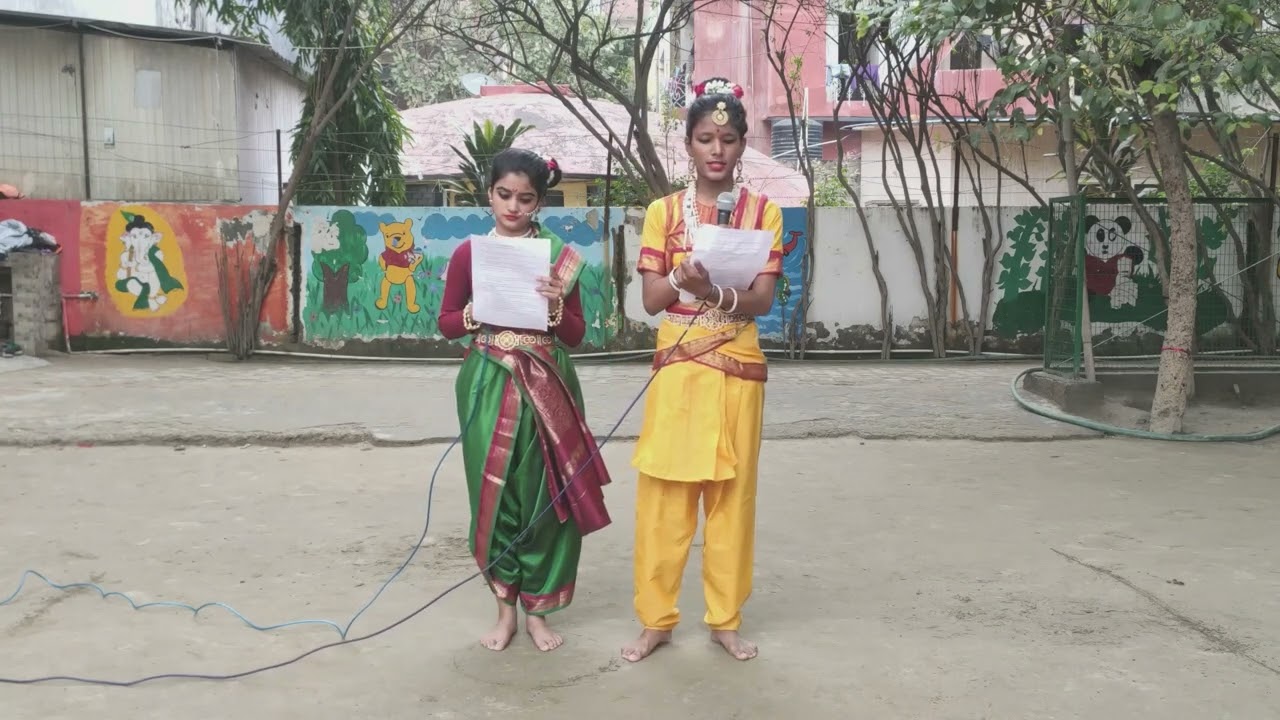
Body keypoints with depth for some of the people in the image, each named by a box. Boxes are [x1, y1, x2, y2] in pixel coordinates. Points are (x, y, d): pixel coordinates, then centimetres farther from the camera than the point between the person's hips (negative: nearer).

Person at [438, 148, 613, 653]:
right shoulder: (469, 253, 2)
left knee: (544, 495, 4)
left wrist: (556, 308, -16)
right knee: (495, 494, 4)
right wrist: (477, 312, -13)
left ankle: (537, 608, 19)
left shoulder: (560, 257, 2)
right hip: (489, 386, 0)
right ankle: (505, 606, 19)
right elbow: (446, 323, 7)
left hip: (547, 387, 0)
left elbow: (577, 335, 3)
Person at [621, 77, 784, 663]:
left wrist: (711, 290, -25)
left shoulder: (764, 212, 1)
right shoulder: (663, 212, 3)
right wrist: (684, 277, -22)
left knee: (732, 495, 7)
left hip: (738, 370, 0)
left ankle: (726, 618, 21)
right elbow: (652, 300, -3)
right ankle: (656, 618, 16)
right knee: (663, 495, 3)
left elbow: (762, 302, -8)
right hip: (677, 369, 0)